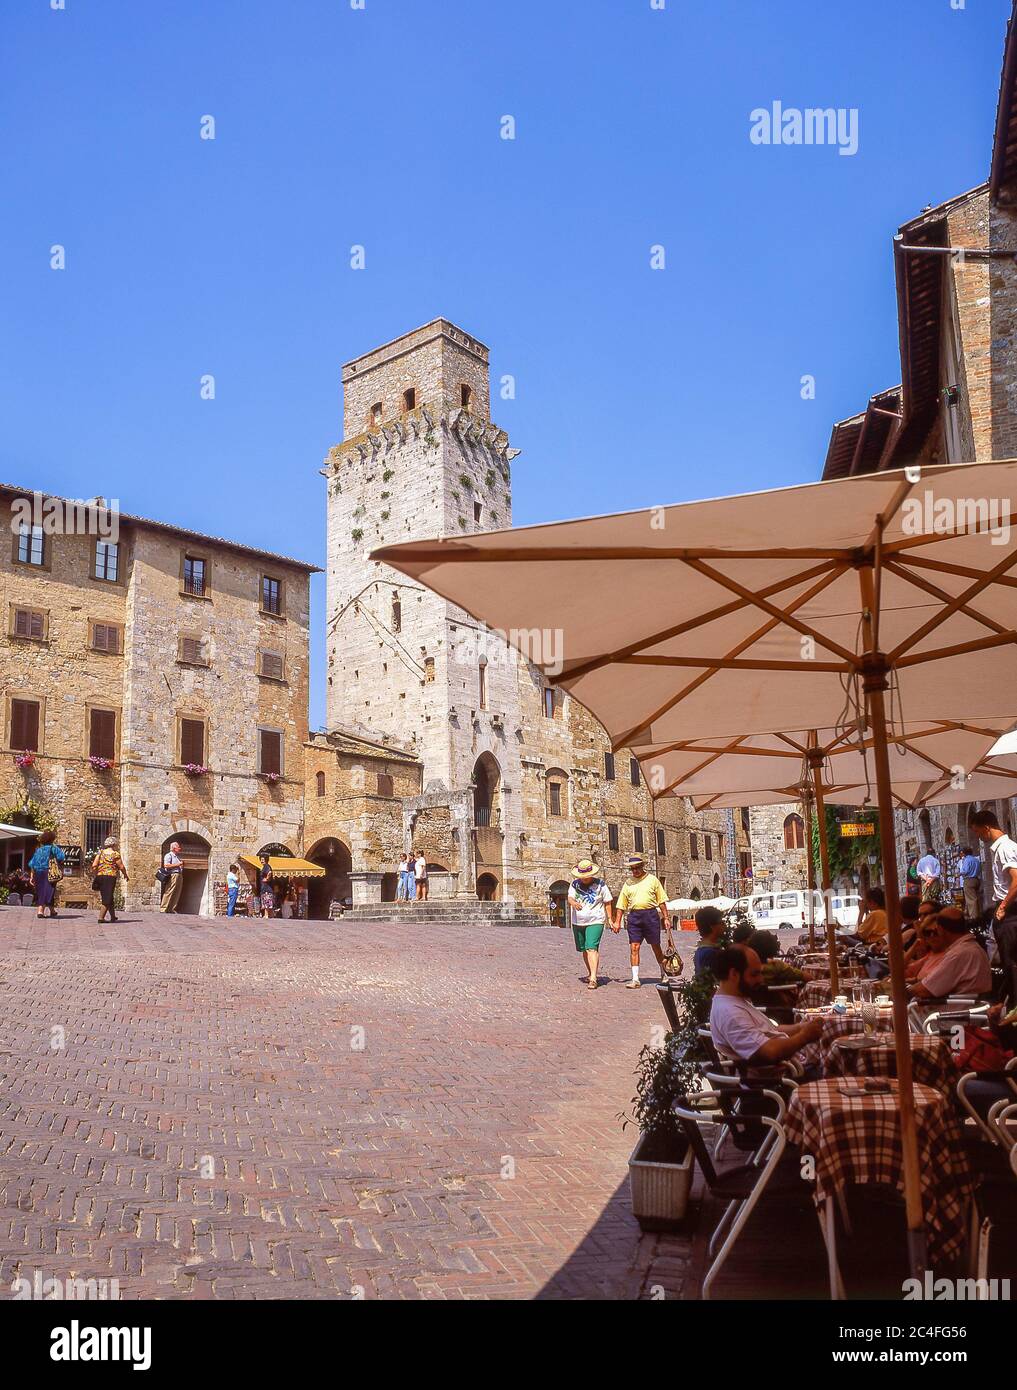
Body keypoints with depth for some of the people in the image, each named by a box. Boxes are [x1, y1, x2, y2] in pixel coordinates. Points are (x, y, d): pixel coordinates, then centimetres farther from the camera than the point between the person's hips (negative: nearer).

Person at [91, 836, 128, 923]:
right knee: (108, 899, -1)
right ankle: (101, 917, -8)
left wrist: (94, 876, 11)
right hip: (110, 877, -6)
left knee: (110, 898, 16)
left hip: (100, 876, 6)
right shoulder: (115, 854, -5)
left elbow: (94, 865, 1)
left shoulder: (100, 852, 8)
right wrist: (125, 875, 12)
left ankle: (113, 917, 25)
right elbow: (121, 867, -4)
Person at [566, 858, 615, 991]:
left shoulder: (600, 884, -3)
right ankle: (590, 973, 35)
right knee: (584, 949, 15)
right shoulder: (574, 884, 3)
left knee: (592, 948, -18)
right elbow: (570, 898, -8)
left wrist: (610, 919, 1)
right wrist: (573, 903, -31)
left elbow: (607, 903, 3)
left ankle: (593, 979, -25)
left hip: (595, 921, -4)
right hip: (578, 921, 4)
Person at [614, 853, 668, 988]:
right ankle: (635, 979, -3)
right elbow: (621, 905, 12)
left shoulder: (652, 879, 5)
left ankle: (664, 974, 26)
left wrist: (665, 918, 0)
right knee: (634, 948, -4)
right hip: (633, 916, 2)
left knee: (656, 947, 7)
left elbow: (662, 901, 5)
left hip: (651, 915, -2)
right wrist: (617, 922, 7)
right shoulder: (628, 883, 11)